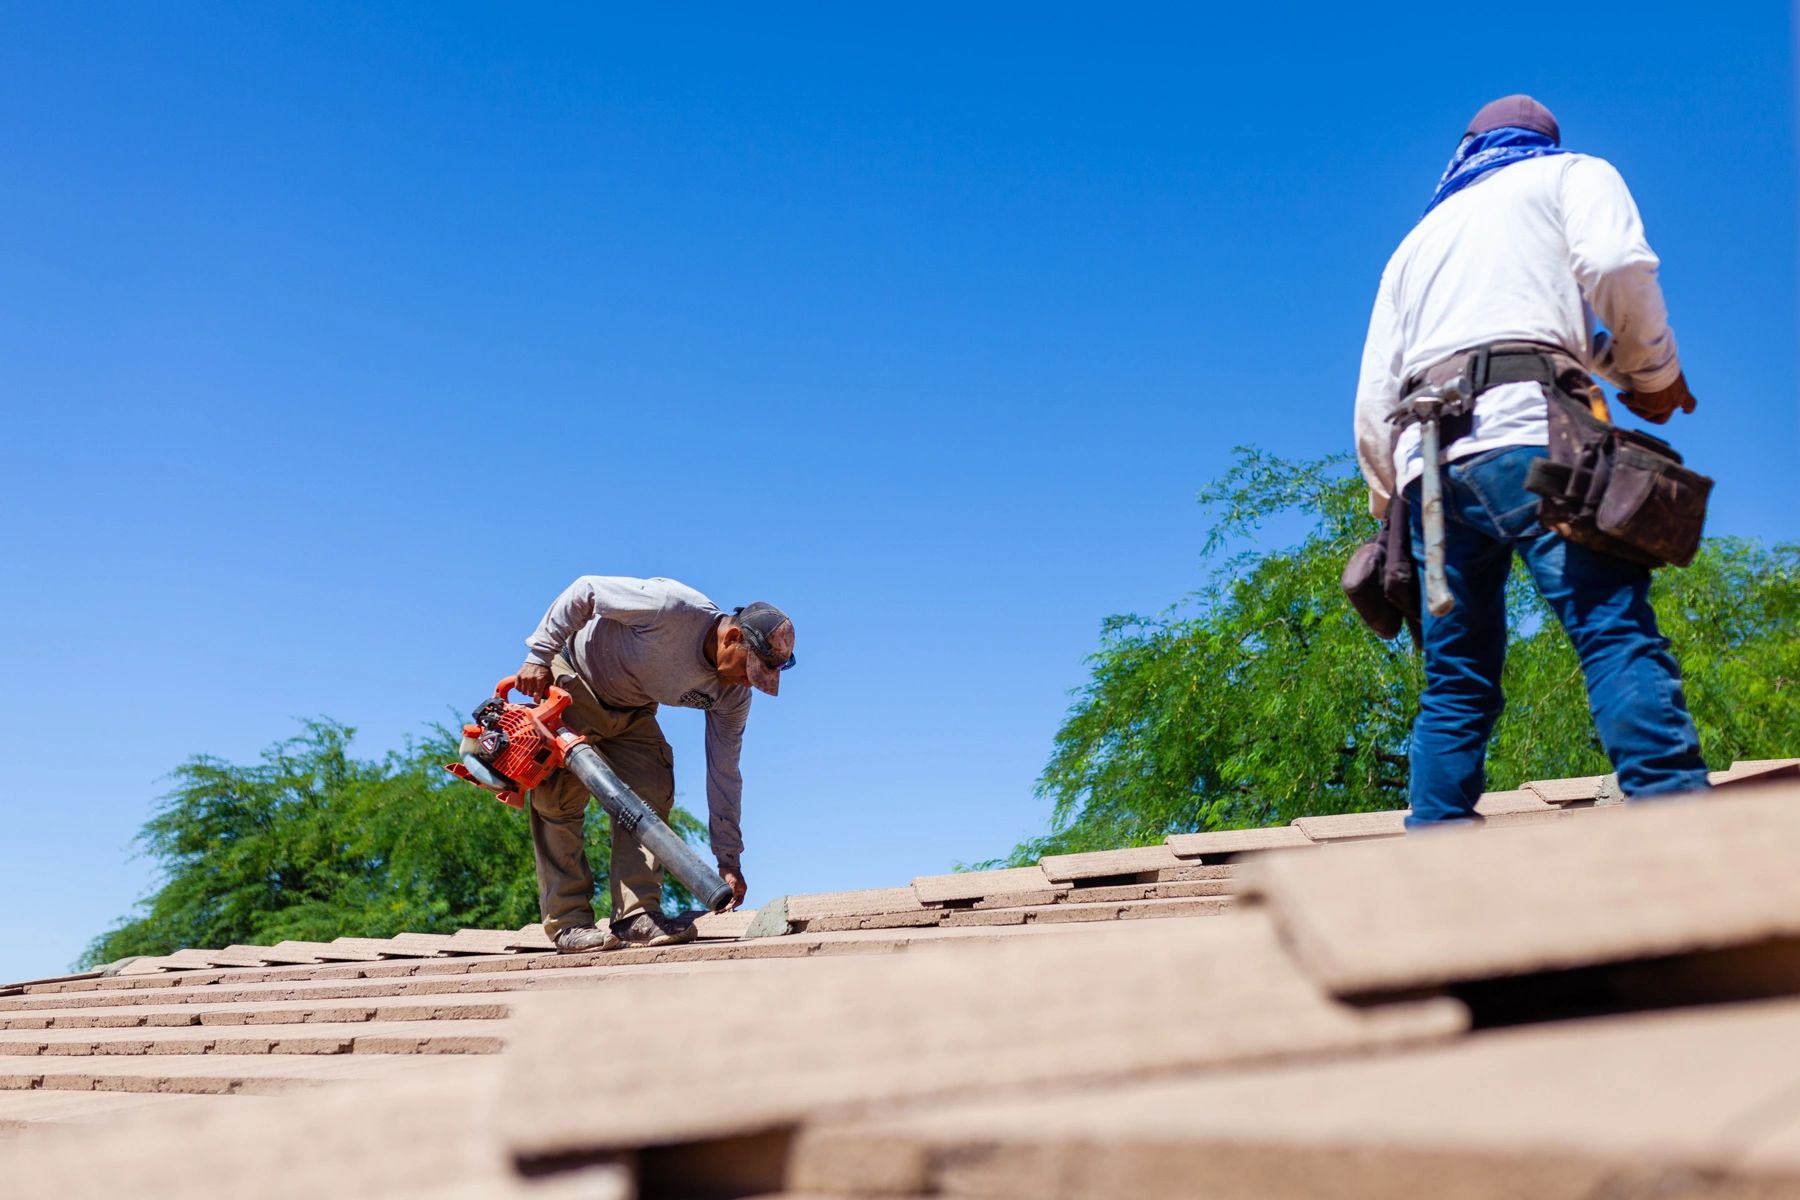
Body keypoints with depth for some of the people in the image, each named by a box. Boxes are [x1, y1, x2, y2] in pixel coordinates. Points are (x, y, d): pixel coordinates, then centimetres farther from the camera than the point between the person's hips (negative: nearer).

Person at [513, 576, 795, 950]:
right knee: (561, 797, -12)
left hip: (631, 715, 6)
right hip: (573, 682, -6)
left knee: (651, 796, -11)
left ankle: (637, 916, -13)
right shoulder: (671, 607, -36)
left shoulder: (733, 695, -16)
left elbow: (723, 775, -10)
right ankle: (568, 923, -11)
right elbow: (584, 592, -25)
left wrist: (729, 859, -11)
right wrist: (539, 657, -24)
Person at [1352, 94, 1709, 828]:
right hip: (1527, 427, -5)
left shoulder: (1417, 240, 34)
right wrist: (1653, 371, 9)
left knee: (1456, 686, 5)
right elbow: (1616, 264, -4)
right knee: (1617, 635, -16)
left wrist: (1391, 511, 31)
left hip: (1426, 454, 5)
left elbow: (1373, 400, 24)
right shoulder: (1571, 173, 21)